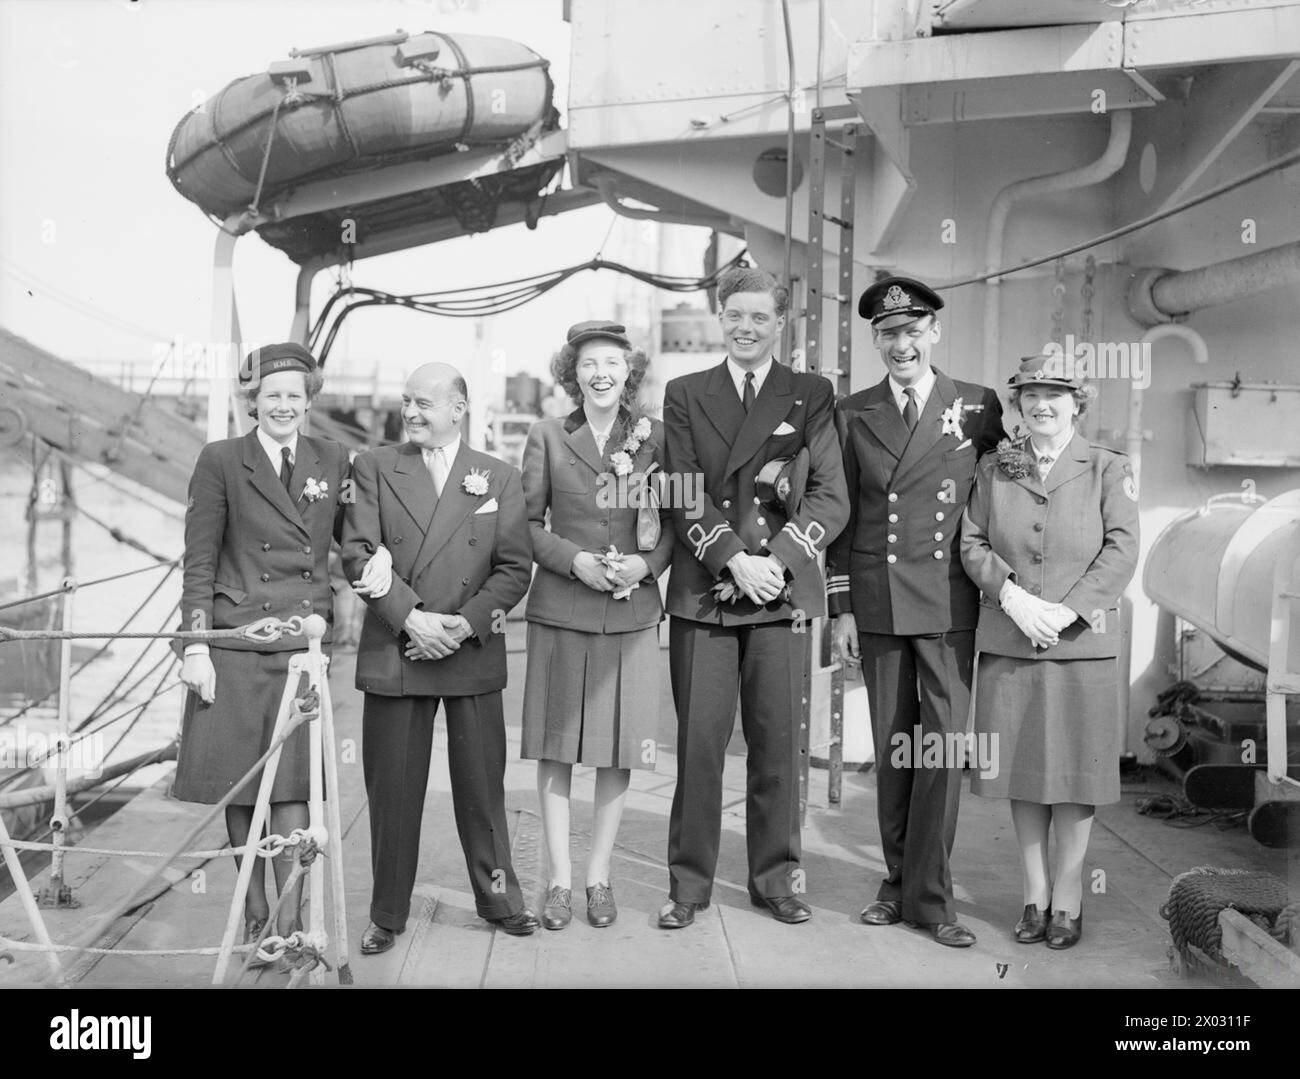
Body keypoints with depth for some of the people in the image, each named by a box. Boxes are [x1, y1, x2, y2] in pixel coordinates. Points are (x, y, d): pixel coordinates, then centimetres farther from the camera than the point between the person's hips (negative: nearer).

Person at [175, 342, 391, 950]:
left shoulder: (332, 460, 9)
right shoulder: (220, 461, 1)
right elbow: (199, 561, 0)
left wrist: (378, 552, 0)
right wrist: (196, 647, -7)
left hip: (303, 638, 1)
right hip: (235, 638, -1)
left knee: (292, 778, -4)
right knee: (239, 780, 5)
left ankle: (288, 925, 3)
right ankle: (253, 910, 22)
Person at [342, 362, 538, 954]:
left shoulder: (498, 477, 7)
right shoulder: (373, 467, 5)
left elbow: (514, 567, 2)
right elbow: (359, 553, -4)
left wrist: (466, 622, -12)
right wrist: (410, 616, -15)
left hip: (474, 654, 0)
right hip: (393, 652, 0)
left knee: (481, 783, 9)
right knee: (392, 789, 6)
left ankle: (498, 897, 26)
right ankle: (387, 914, 20)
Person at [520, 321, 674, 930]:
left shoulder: (655, 436, 5)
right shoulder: (547, 437, 4)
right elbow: (527, 522, 5)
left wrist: (648, 564, -10)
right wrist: (573, 560, -11)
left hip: (632, 611, 1)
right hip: (559, 609, 0)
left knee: (620, 747, 4)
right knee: (555, 745, 3)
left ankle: (598, 875, 18)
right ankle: (559, 879, 14)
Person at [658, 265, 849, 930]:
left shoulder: (811, 396, 8)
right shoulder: (684, 395, 10)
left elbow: (831, 498, -1)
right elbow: (684, 496, 0)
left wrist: (776, 560, -14)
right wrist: (735, 561, -13)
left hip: (781, 592, 0)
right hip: (701, 593, 0)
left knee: (777, 740, 5)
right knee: (699, 741, 2)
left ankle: (776, 877, 20)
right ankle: (689, 881, 14)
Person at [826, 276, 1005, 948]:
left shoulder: (979, 406, 3)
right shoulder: (853, 414, 8)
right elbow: (842, 515, 8)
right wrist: (841, 605, 4)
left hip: (949, 605, -2)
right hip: (877, 606, 2)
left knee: (944, 745, -4)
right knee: (891, 749, 9)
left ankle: (930, 896, 7)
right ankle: (898, 884, 21)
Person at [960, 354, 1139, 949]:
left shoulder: (1109, 468, 3)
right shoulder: (993, 468, 9)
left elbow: (1121, 551, -4)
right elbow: (972, 543, 4)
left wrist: (1067, 611, -14)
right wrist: (1011, 595, -13)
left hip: (1081, 642, -2)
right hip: (1007, 641, 2)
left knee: (1075, 769, 3)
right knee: (1021, 768, 7)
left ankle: (1068, 897, 16)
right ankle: (1034, 893, 20)